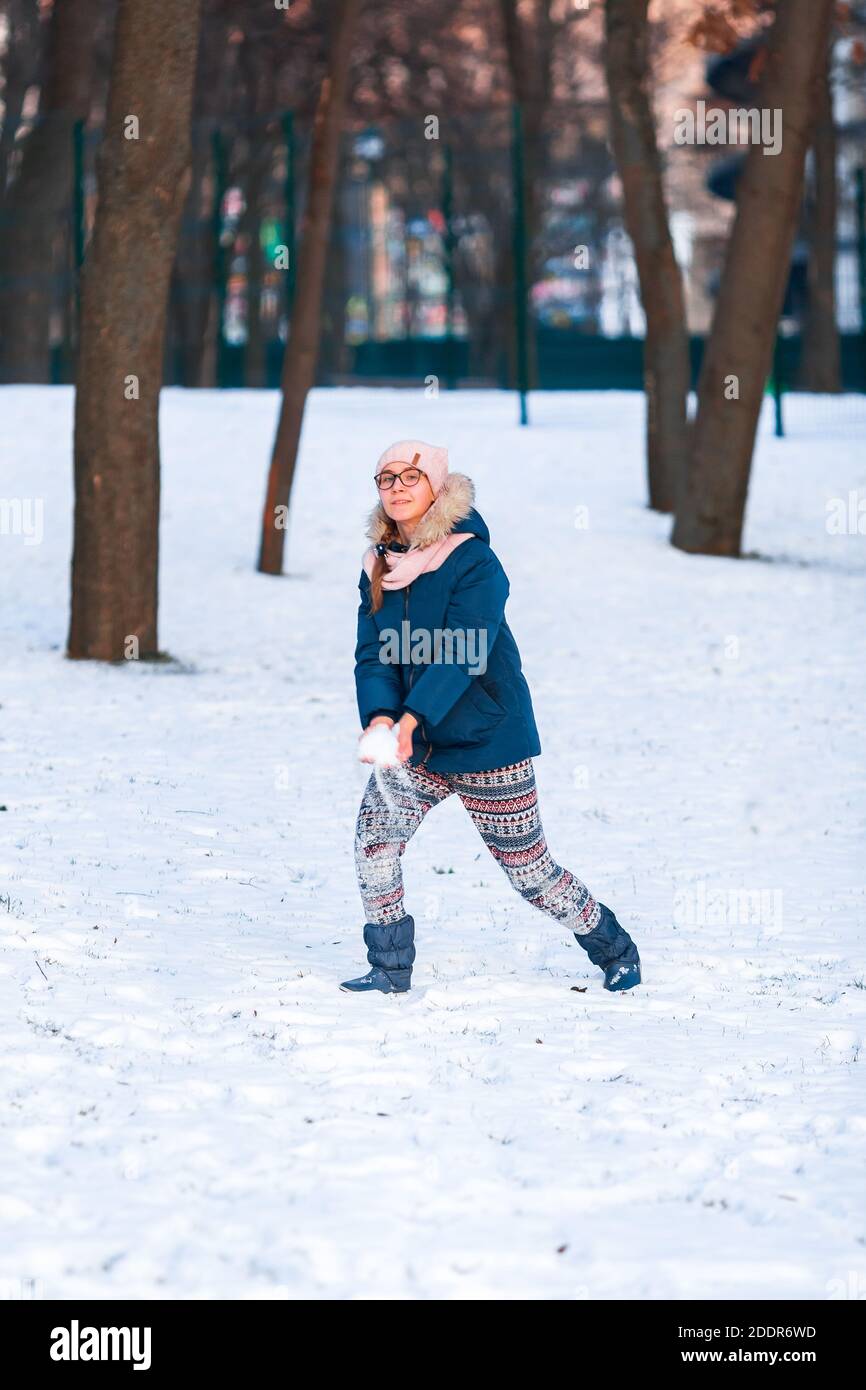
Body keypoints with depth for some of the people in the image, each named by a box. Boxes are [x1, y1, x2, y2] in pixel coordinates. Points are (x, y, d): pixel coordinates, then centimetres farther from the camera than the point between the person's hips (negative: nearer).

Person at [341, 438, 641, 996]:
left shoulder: (474, 562, -15)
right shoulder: (380, 566, 4)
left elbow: (461, 655, -24)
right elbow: (372, 654, -3)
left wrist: (412, 718, -36)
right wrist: (378, 716, -23)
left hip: (488, 738, -5)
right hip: (415, 745, 5)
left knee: (528, 867, 3)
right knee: (374, 836, -15)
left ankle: (615, 949, 25)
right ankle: (391, 970, -3)